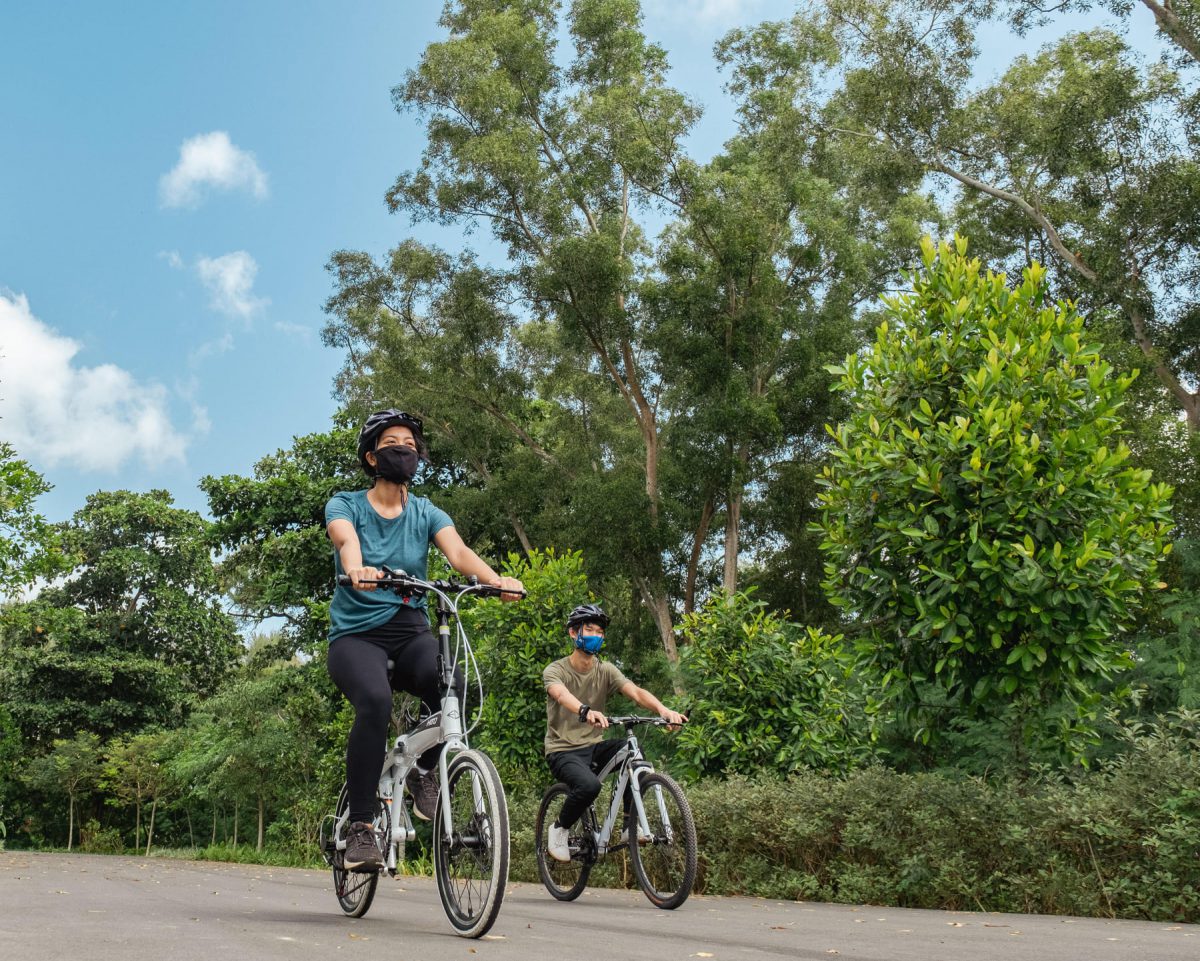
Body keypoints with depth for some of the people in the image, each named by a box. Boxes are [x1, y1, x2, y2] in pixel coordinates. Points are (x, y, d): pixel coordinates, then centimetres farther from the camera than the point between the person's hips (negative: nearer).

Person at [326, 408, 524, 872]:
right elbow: (346, 540, -20)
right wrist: (357, 570, -45)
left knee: (451, 684, -31)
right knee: (375, 703, -34)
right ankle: (361, 827, -21)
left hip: (410, 632, 2)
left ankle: (424, 769, 0)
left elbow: (457, 550, -10)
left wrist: (496, 579, -32)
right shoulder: (345, 505, 3)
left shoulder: (426, 514, 10)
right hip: (356, 634, -2)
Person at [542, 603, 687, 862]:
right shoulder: (555, 670, -9)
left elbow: (635, 692, -16)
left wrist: (662, 708, -37)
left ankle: (630, 826, -13)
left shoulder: (606, 670, 2)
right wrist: (586, 711, -55)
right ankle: (559, 829, -3)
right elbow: (561, 695, -33)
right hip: (563, 751, -4)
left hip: (593, 747, 4)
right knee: (589, 785, -35)